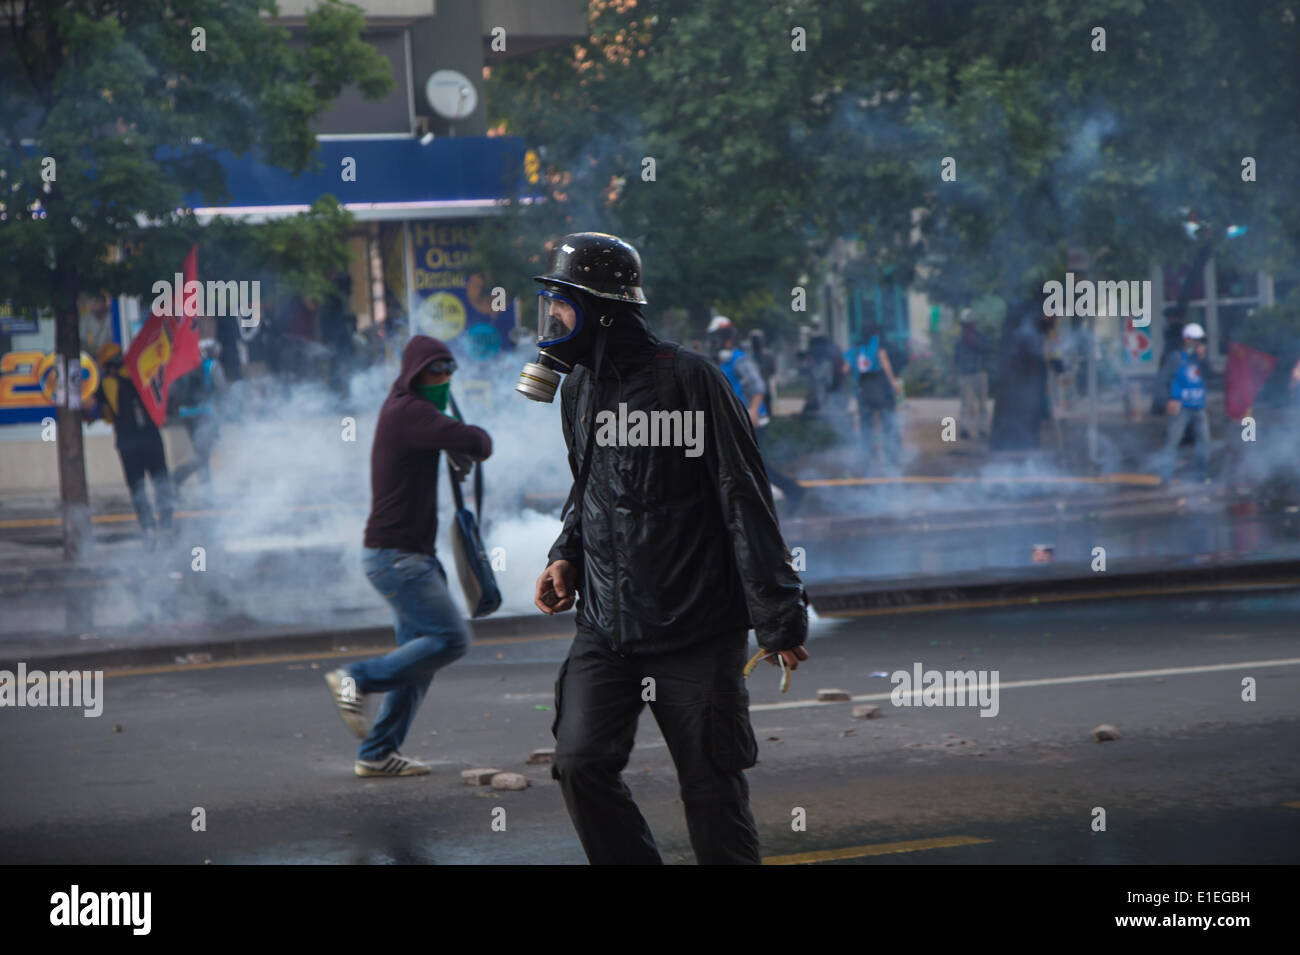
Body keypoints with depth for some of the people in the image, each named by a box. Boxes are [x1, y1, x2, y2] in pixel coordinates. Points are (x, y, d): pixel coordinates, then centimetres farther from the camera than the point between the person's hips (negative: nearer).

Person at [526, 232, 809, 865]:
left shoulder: (685, 378, -10)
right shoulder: (580, 388, 11)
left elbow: (744, 500, -9)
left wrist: (778, 614, -10)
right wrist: (566, 555, 7)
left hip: (696, 631, -6)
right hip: (604, 628, 6)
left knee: (712, 788, 0)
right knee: (580, 764, -7)